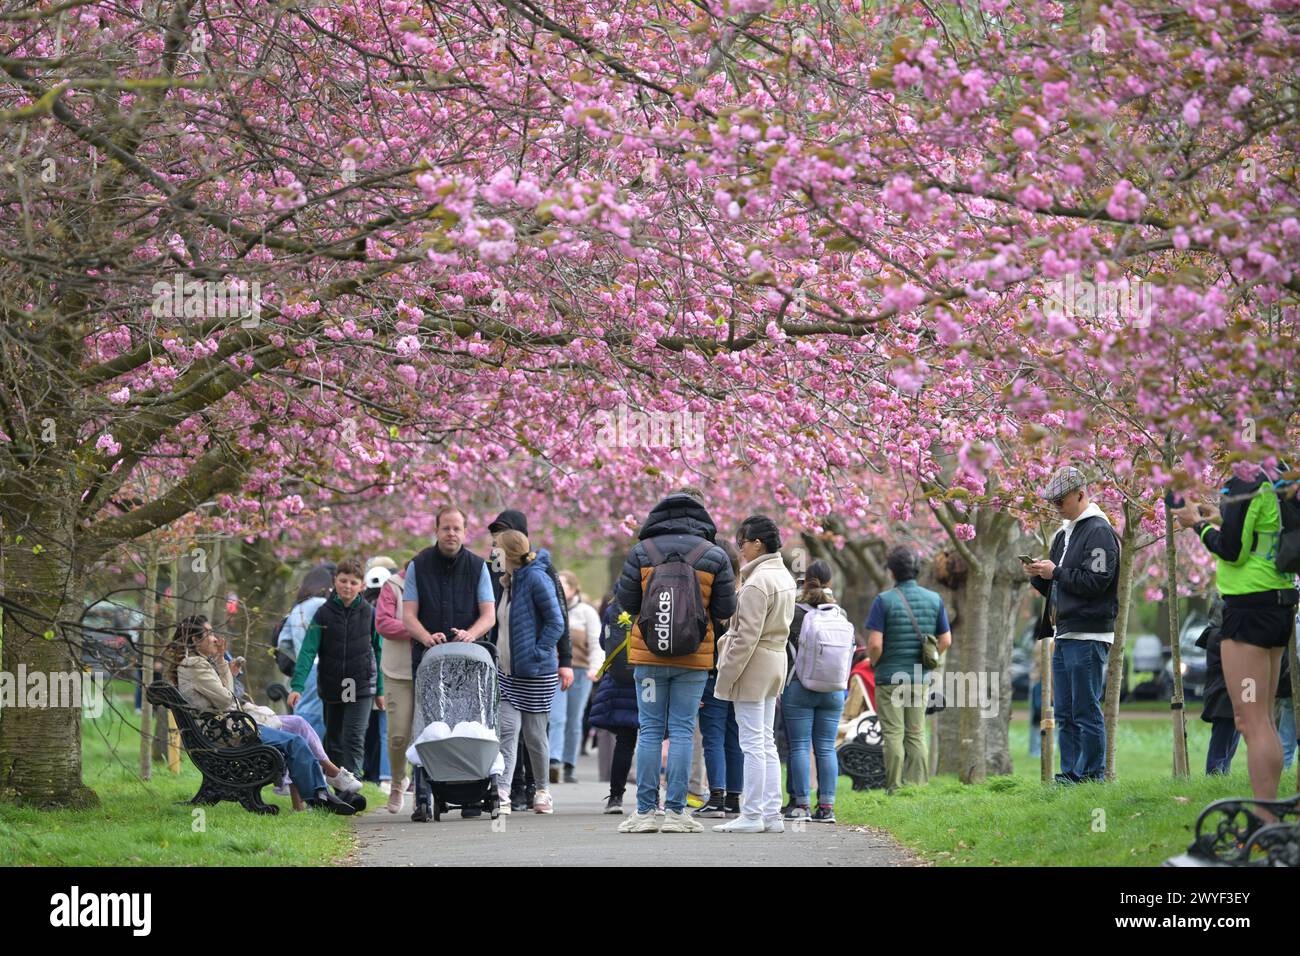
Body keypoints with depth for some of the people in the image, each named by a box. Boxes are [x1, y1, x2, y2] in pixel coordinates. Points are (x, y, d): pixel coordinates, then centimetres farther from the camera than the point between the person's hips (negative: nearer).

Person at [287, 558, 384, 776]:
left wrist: (380, 690, 9)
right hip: (331, 688, 2)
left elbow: (378, 652, 8)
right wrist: (297, 686, -17)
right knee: (334, 741, 10)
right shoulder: (324, 613, -1)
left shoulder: (369, 613, 0)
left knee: (354, 739, -12)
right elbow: (308, 650, -7)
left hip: (361, 686, -2)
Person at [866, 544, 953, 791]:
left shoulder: (884, 600, -11)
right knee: (916, 735, 11)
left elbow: (875, 644, -16)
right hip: (919, 678, 4)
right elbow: (946, 640, 5)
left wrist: (875, 663, 3)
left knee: (893, 735, -1)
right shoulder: (934, 599, 2)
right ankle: (919, 785, 9)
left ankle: (895, 788, -2)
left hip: (889, 678, -4)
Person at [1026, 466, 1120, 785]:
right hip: (1063, 635, 9)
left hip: (1087, 637, -9)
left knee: (1086, 710, -8)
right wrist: (1038, 576, 4)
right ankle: (1070, 773, 13)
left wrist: (1055, 572, -12)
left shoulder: (1099, 531, -8)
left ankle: (1092, 773, -5)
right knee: (1064, 713, 10)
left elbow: (1095, 582, -17)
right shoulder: (1063, 534, 20)